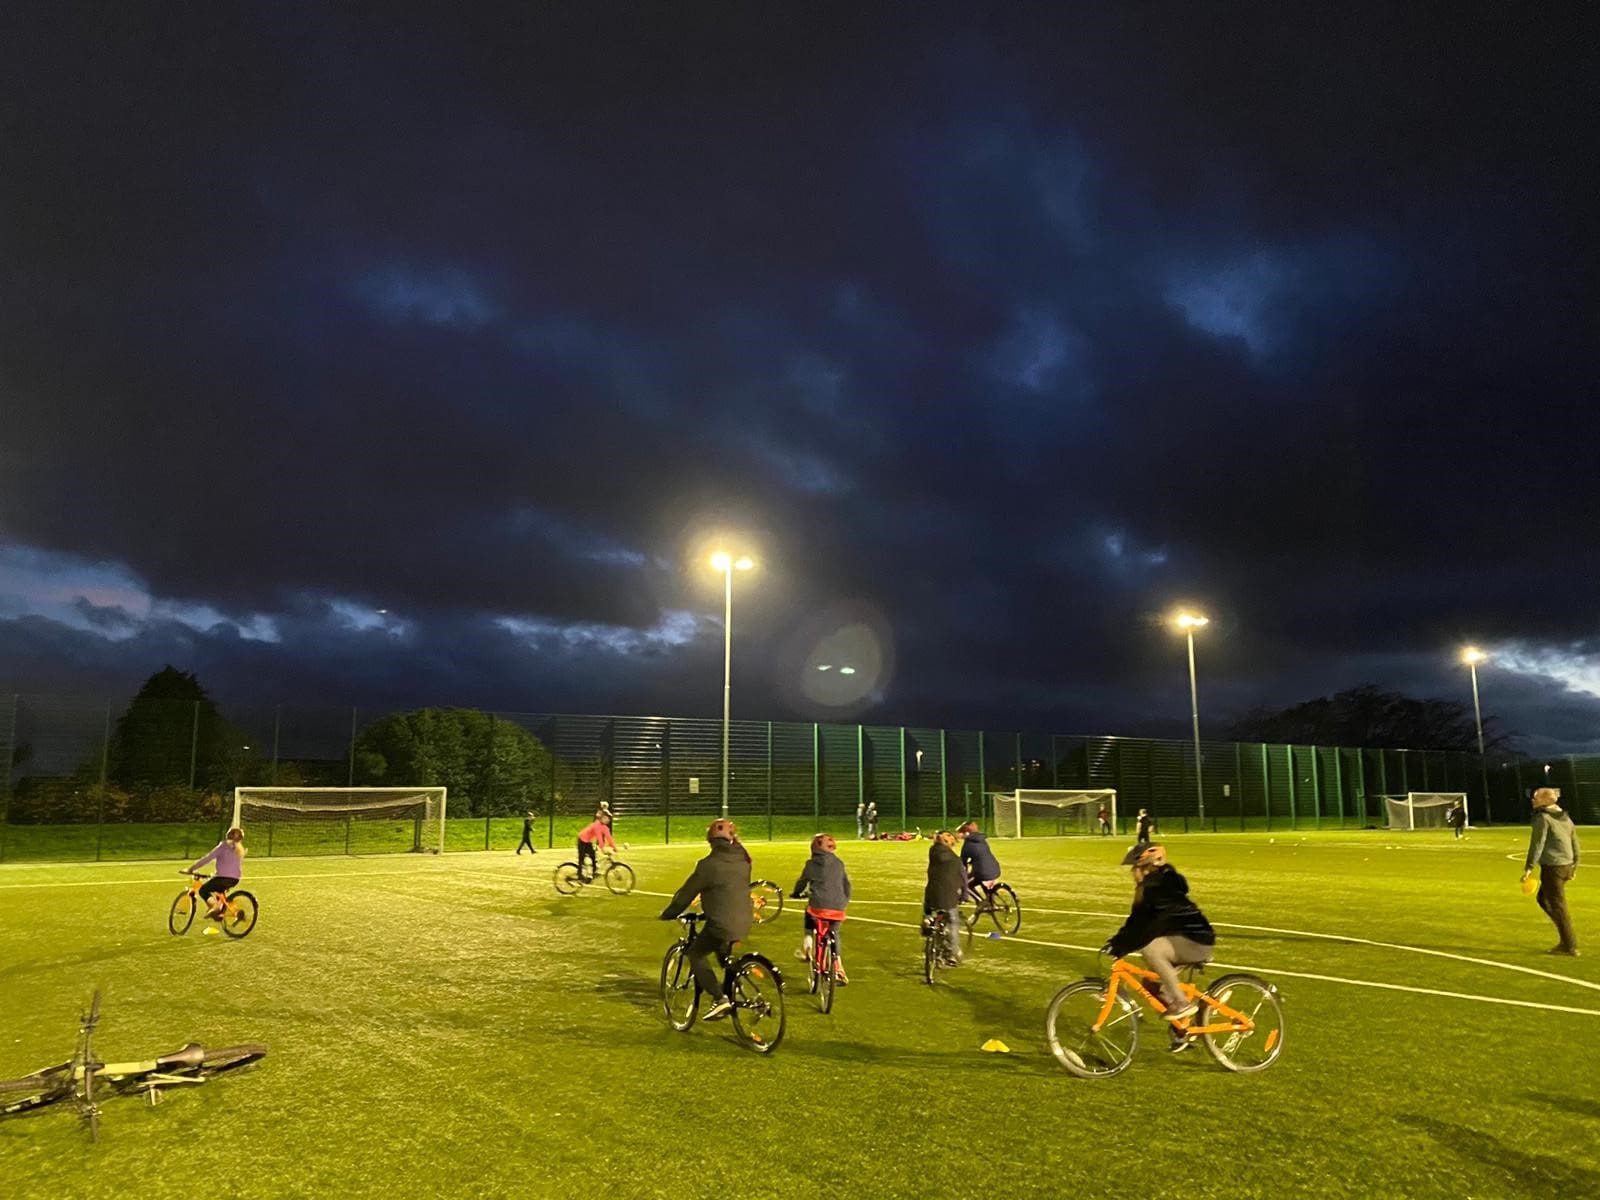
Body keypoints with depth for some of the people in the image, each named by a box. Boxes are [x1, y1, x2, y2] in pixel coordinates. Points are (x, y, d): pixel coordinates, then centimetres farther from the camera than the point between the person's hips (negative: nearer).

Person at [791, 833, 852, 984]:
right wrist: (844, 901, 35)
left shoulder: (812, 864, 3)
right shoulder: (839, 864, 14)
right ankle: (838, 967, 6)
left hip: (819, 905, -3)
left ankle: (807, 948, 18)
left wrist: (795, 893, 31)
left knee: (809, 916, 30)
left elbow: (802, 881, 11)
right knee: (834, 935, 19)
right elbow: (847, 884, 20)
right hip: (837, 907, 3)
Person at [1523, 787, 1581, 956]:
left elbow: (1537, 844, -17)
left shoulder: (1543, 818, -11)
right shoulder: (1565, 817, 14)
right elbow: (1576, 844, 19)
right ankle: (1567, 938, 18)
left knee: (1558, 906, -2)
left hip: (1552, 867, -9)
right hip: (1566, 865, 9)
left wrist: (1529, 867, -16)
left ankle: (1570, 946, 1)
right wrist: (1575, 865, 28)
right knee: (1544, 899, 20)